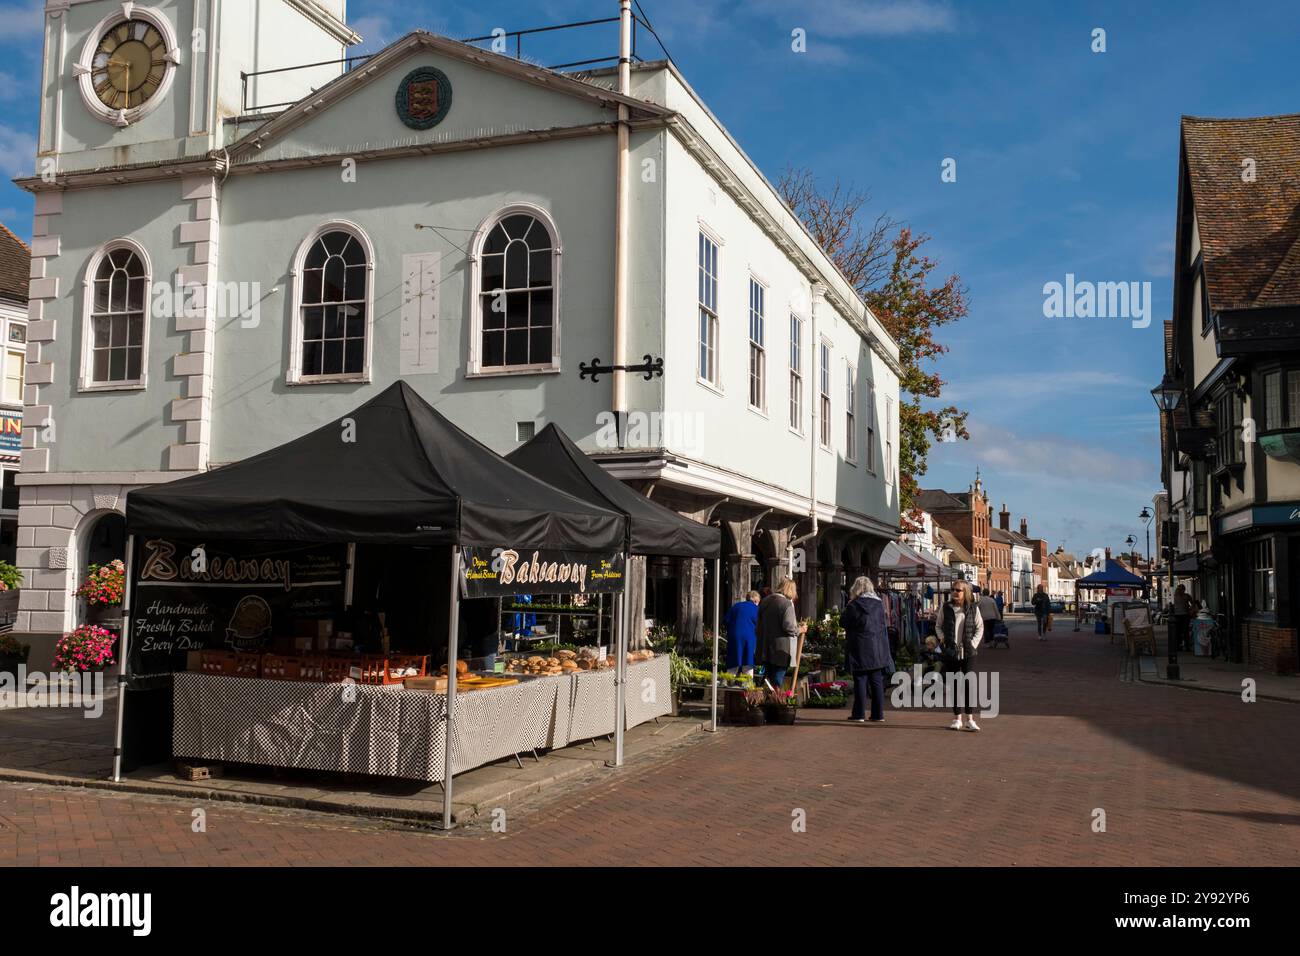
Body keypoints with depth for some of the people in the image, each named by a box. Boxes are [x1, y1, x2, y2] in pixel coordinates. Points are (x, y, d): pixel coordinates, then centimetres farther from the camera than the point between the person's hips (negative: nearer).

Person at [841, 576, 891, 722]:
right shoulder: (879, 604, 6)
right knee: (877, 682, 8)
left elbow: (843, 622, -3)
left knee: (860, 681, 1)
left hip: (859, 650, -4)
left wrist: (847, 607, 6)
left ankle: (859, 714, 2)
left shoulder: (854, 605, -11)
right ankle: (878, 714, 10)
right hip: (878, 650, 4)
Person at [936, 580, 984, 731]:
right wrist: (942, 638, -1)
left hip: (968, 652, -1)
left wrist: (974, 643, -2)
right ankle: (957, 718, 15)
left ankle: (970, 719, -2)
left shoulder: (973, 609, 0)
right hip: (950, 652, 1)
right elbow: (938, 626, 14)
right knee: (954, 685, 7)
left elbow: (980, 627, 9)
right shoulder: (946, 608, 2)